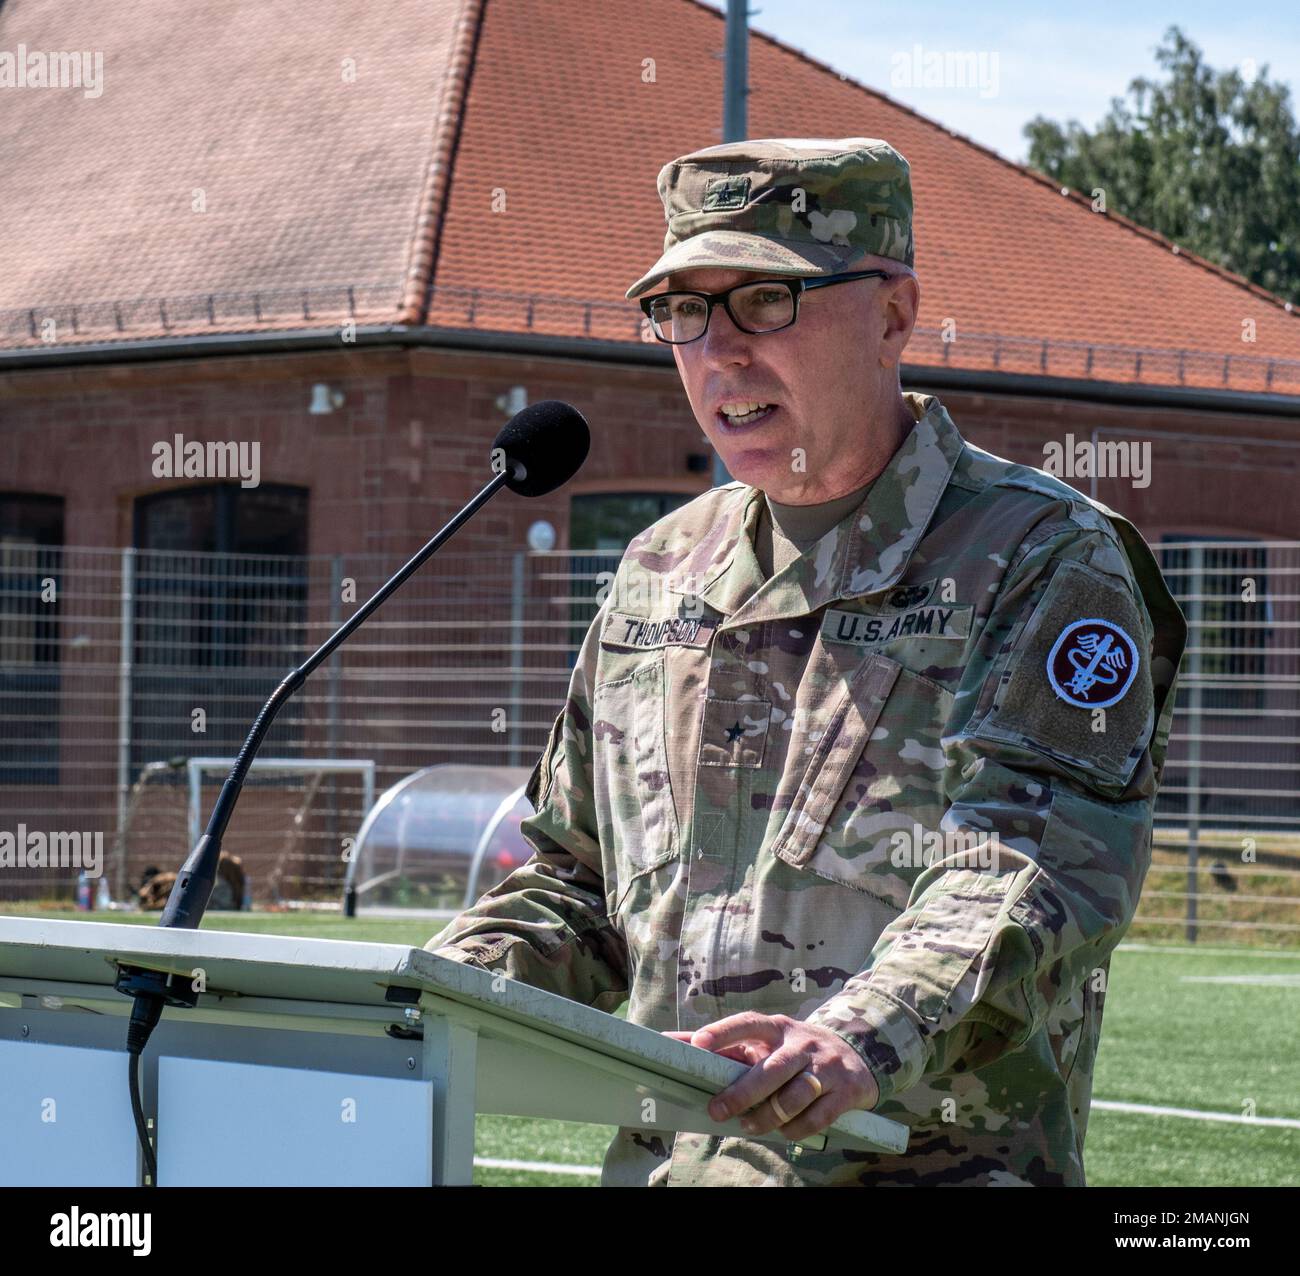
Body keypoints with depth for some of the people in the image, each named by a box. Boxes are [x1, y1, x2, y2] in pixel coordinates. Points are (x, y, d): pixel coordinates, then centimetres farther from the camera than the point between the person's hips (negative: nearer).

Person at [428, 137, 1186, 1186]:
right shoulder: (658, 575, 20)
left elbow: (1039, 872, -14)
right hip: (662, 1161, 6)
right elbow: (575, 881, 28)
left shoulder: (1047, 561, 1)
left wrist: (869, 1035, -31)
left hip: (936, 1161, -6)